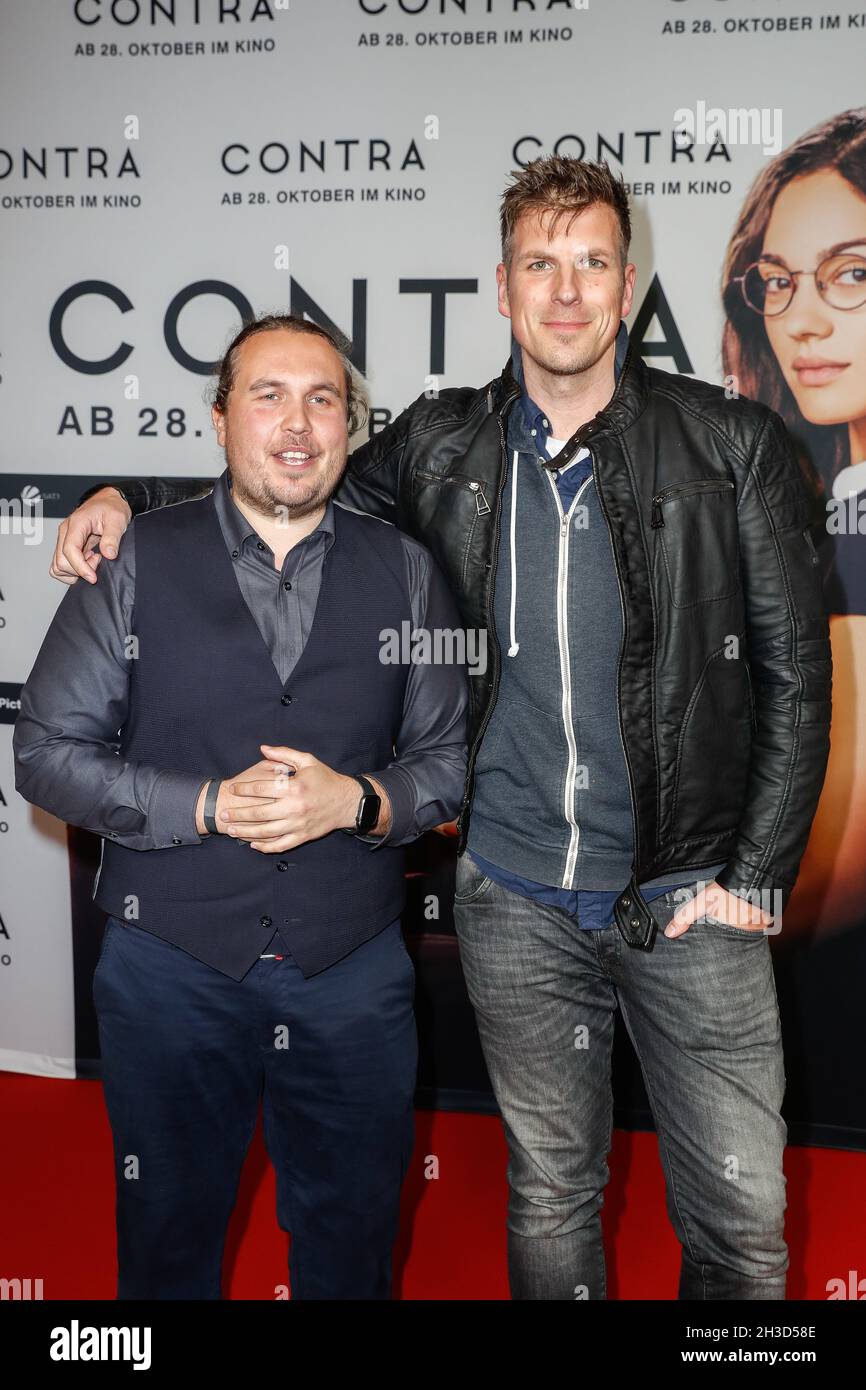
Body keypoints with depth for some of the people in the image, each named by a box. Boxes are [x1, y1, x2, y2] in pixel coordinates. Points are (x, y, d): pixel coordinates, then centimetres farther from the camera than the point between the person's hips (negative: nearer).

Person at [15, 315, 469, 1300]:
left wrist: (359, 801, -16)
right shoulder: (136, 561, -2)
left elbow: (452, 756, 4)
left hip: (353, 971, 1)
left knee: (350, 1248, 18)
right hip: (171, 967, -1)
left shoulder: (404, 572, 3)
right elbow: (47, 751, -5)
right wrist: (208, 807, -17)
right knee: (167, 1247, 19)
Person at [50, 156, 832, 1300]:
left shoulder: (733, 446, -4)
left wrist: (756, 876, -7)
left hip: (692, 897, -1)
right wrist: (128, 495, 2)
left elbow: (796, 672, -2)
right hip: (516, 902, 2)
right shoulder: (442, 446, 2)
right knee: (549, 1196, 17)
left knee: (741, 1213, 7)